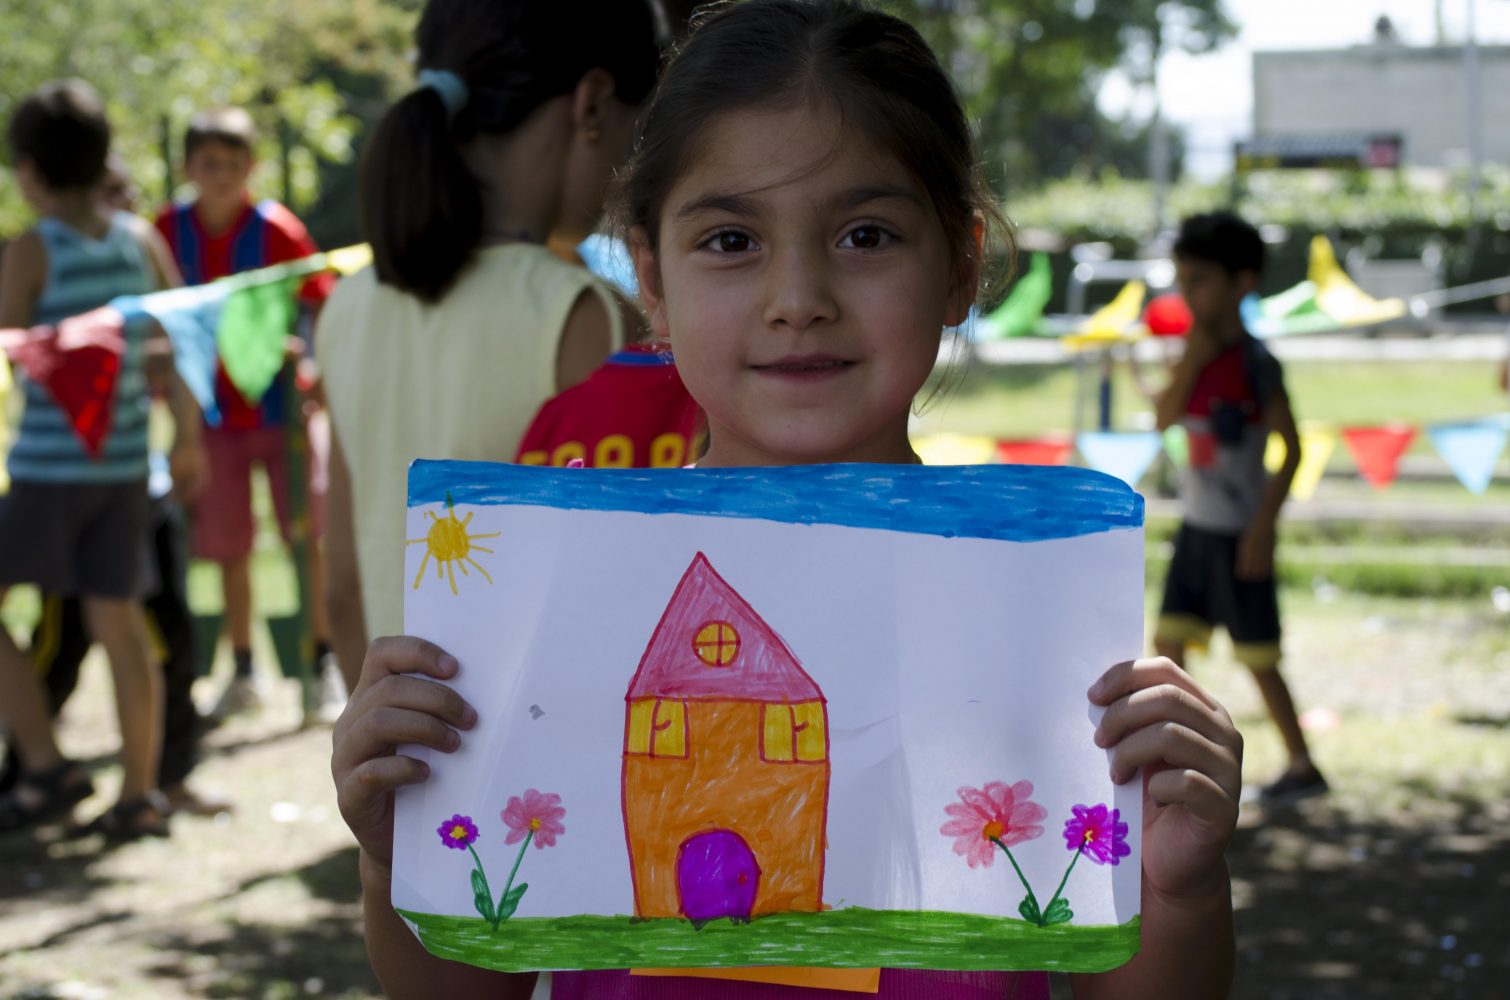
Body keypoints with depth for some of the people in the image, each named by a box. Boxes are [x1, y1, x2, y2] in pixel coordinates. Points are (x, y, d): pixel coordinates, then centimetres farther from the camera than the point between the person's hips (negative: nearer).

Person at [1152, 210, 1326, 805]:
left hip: (1239, 534, -7)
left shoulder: (1255, 364, -15)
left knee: (1256, 657, 1)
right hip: (1197, 527, 7)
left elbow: (1292, 448, -16)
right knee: (1169, 643, 5)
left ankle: (1303, 765, 14)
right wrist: (1192, 361, -15)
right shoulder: (1197, 356, 5)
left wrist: (1263, 526, -20)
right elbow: (1164, 417, -4)